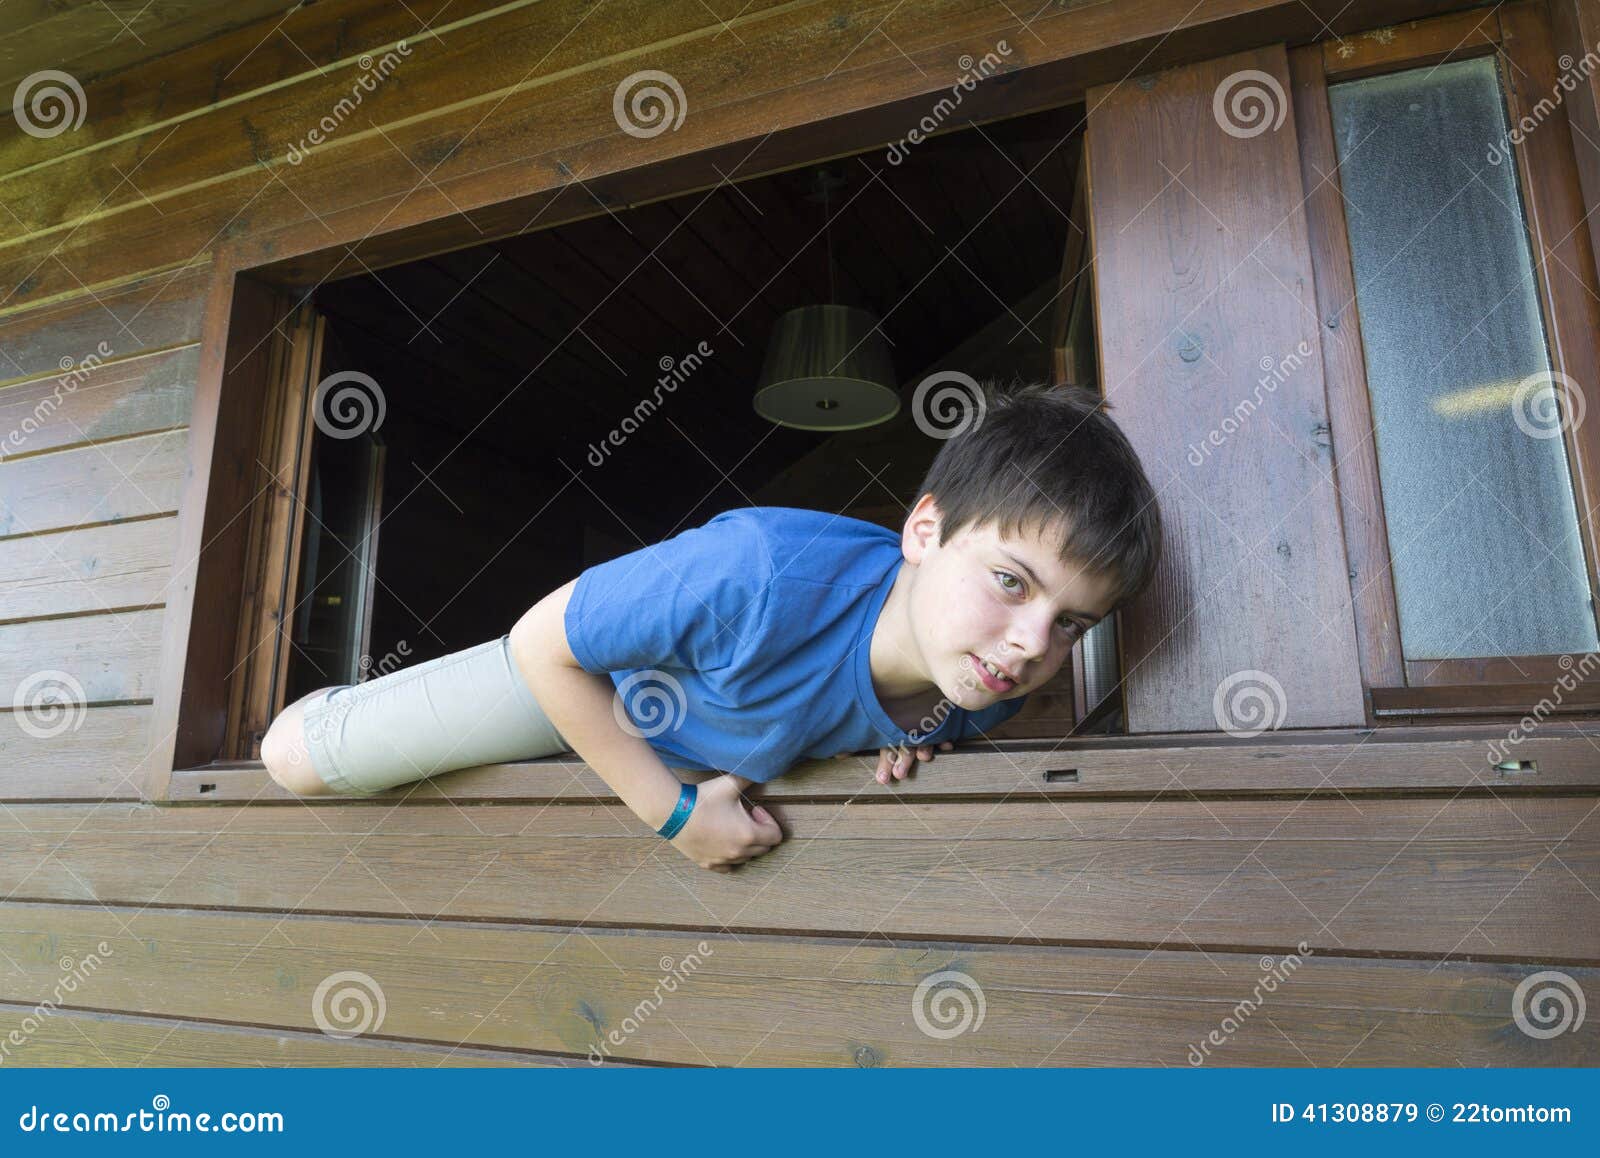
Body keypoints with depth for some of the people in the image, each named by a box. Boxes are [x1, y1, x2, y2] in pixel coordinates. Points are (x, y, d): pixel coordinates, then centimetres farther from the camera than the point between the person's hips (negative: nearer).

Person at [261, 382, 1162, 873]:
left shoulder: (988, 693, -28)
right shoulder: (758, 575, -48)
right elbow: (542, 641, -32)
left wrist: (913, 745, -24)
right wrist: (674, 813, -29)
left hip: (729, 755, 5)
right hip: (586, 682, -4)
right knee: (295, 760, 0)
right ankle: (356, 708, 38)